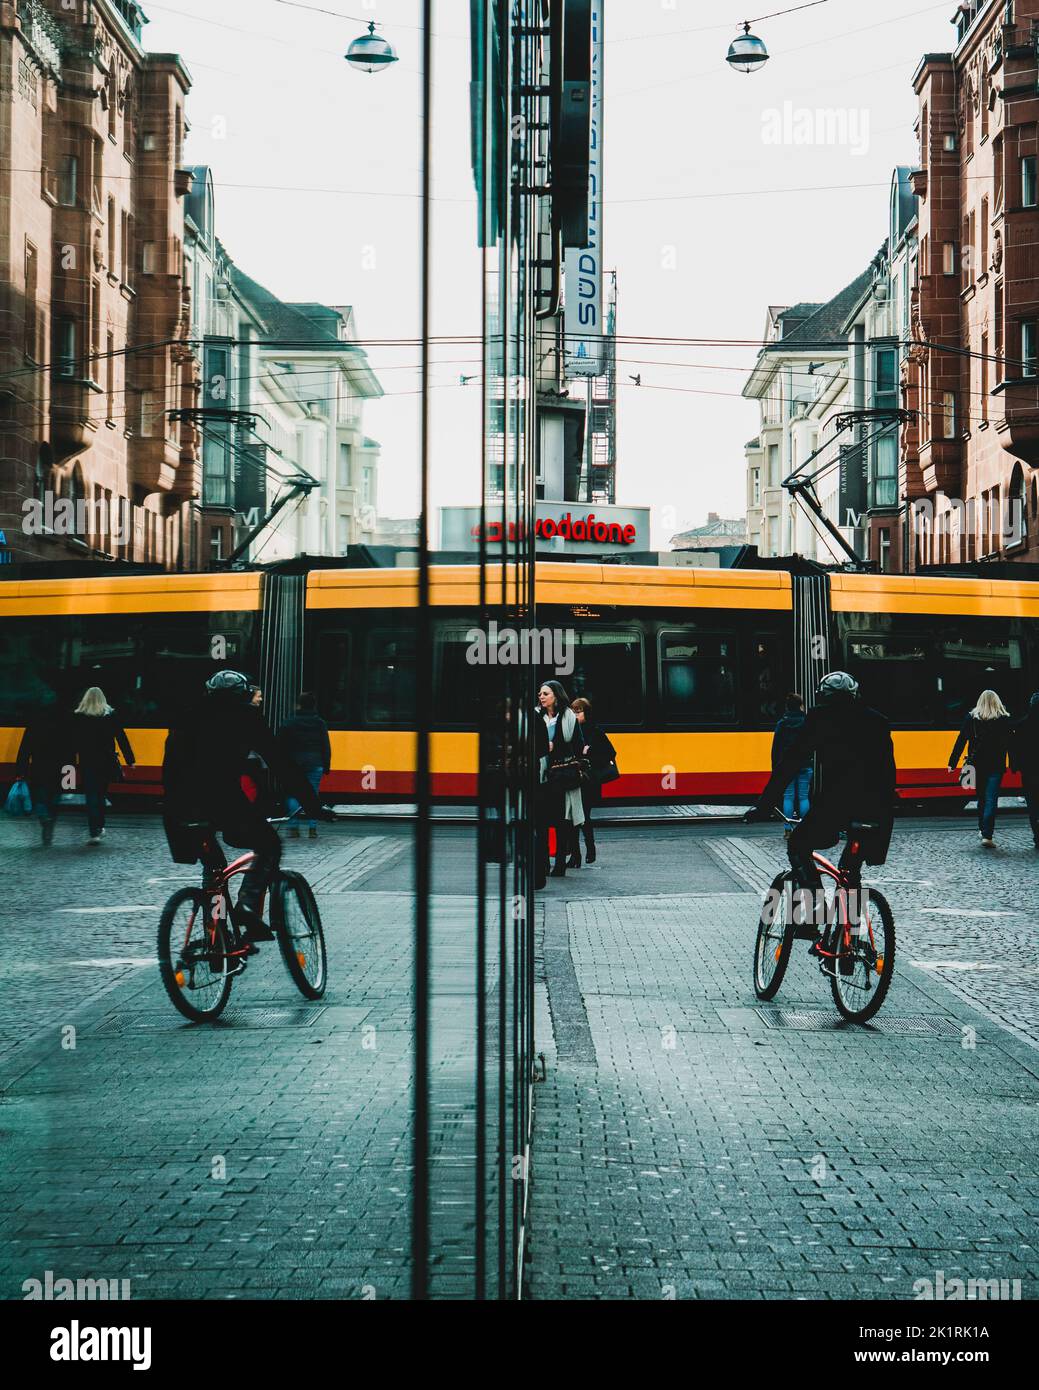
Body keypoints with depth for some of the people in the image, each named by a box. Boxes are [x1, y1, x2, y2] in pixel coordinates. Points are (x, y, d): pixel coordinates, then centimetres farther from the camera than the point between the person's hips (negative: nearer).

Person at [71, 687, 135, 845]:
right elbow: (122, 738, 0)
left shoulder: (78, 717, -4)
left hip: (87, 762, -2)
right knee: (100, 794, 20)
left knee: (91, 796, -2)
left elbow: (73, 741, -5)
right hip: (107, 761, 2)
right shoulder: (110, 715, -1)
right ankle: (99, 827, 29)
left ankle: (94, 833, -12)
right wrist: (129, 760, 4)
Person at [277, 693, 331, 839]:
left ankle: (293, 828, -5)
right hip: (315, 765, 1)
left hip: (294, 764, -1)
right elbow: (326, 747, 4)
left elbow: (280, 745, 1)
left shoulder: (289, 723, 0)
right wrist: (326, 766, 8)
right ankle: (313, 829, 0)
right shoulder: (320, 723, 4)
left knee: (292, 795, 3)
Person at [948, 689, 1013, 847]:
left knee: (981, 798, 19)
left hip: (977, 764, 2)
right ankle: (987, 835, -15)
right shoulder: (1005, 720, -3)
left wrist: (952, 763, 1)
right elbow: (1011, 744, -1)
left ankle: (983, 829, 31)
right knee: (991, 800, -5)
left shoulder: (971, 718, 0)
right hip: (996, 765, -2)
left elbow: (961, 741, -1)